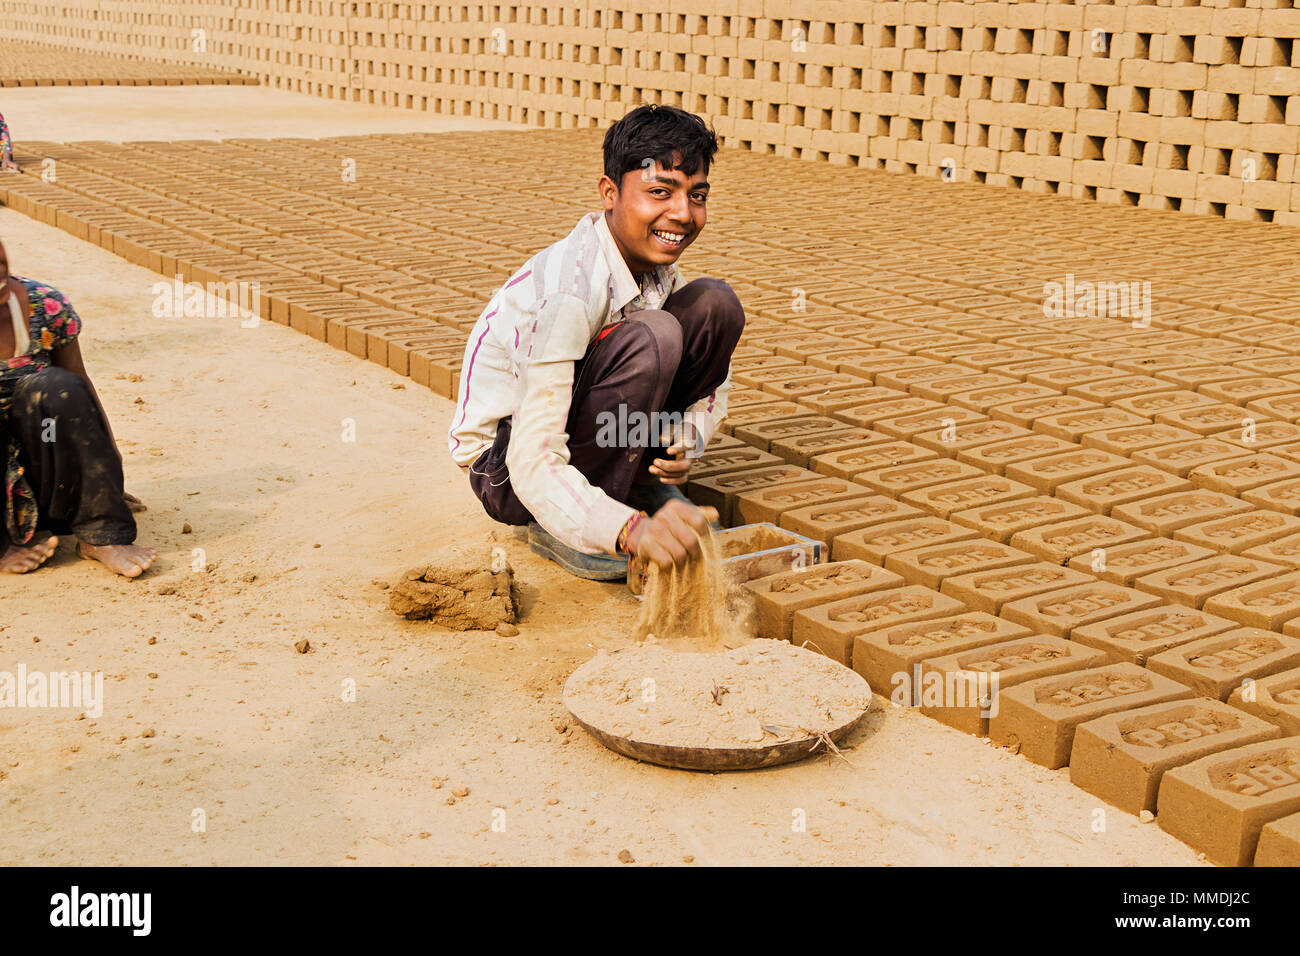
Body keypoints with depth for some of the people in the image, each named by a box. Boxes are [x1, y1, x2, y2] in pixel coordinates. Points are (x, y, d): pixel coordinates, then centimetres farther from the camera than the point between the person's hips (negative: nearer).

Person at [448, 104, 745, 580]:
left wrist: (688, 436, -15)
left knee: (715, 304, -8)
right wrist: (630, 530, -52)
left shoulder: (657, 265, -6)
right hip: (505, 467, -7)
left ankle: (637, 476, 1)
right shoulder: (566, 292, -31)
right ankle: (562, 532, -16)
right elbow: (532, 465, -36)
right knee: (652, 335, -32)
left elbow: (713, 382, 9)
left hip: (575, 423, 7)